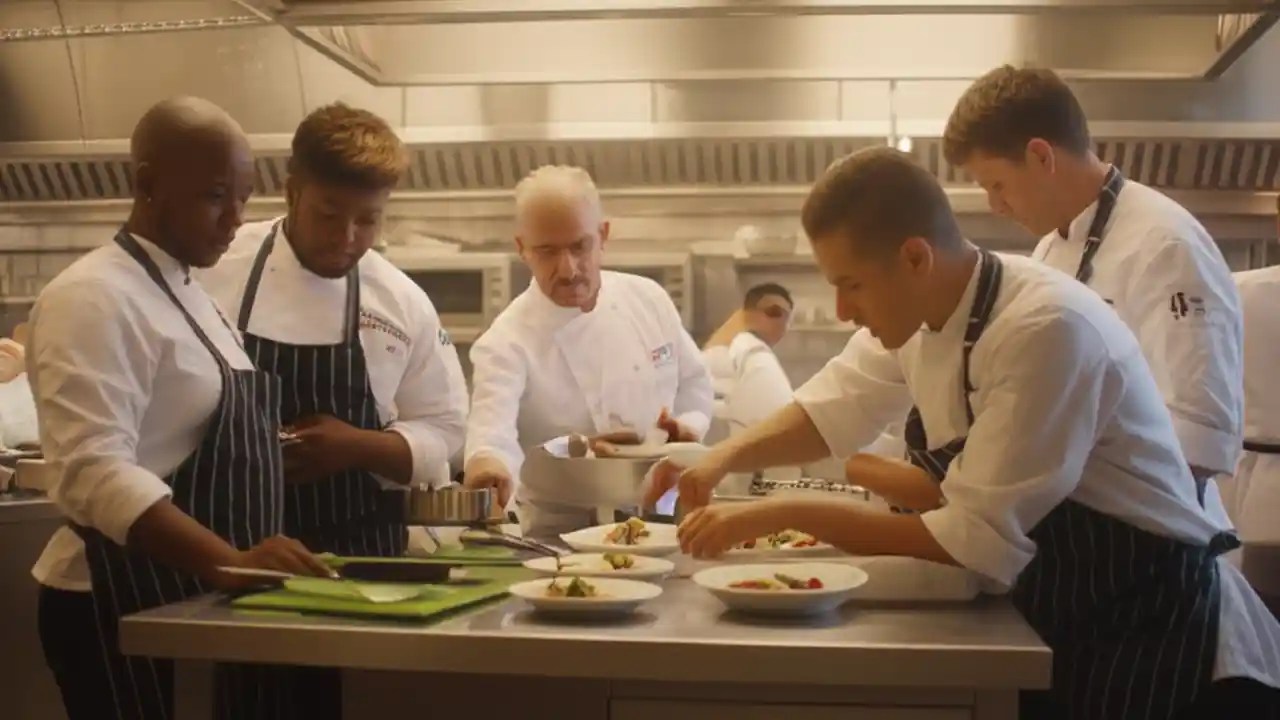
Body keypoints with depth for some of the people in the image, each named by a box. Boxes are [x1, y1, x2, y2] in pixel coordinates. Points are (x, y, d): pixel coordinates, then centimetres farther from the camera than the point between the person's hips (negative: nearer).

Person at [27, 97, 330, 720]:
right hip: (127, 609, -9)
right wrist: (229, 561, -37)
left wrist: (244, 564, 11)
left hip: (199, 602, 9)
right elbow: (92, 471, -27)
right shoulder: (93, 299, -15)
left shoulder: (189, 295, 15)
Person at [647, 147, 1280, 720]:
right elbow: (834, 408, 8)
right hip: (1056, 626, 7)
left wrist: (788, 515, -24)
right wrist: (723, 459, -9)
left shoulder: (1048, 330, -28)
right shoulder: (925, 305, -4)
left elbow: (977, 543, -27)